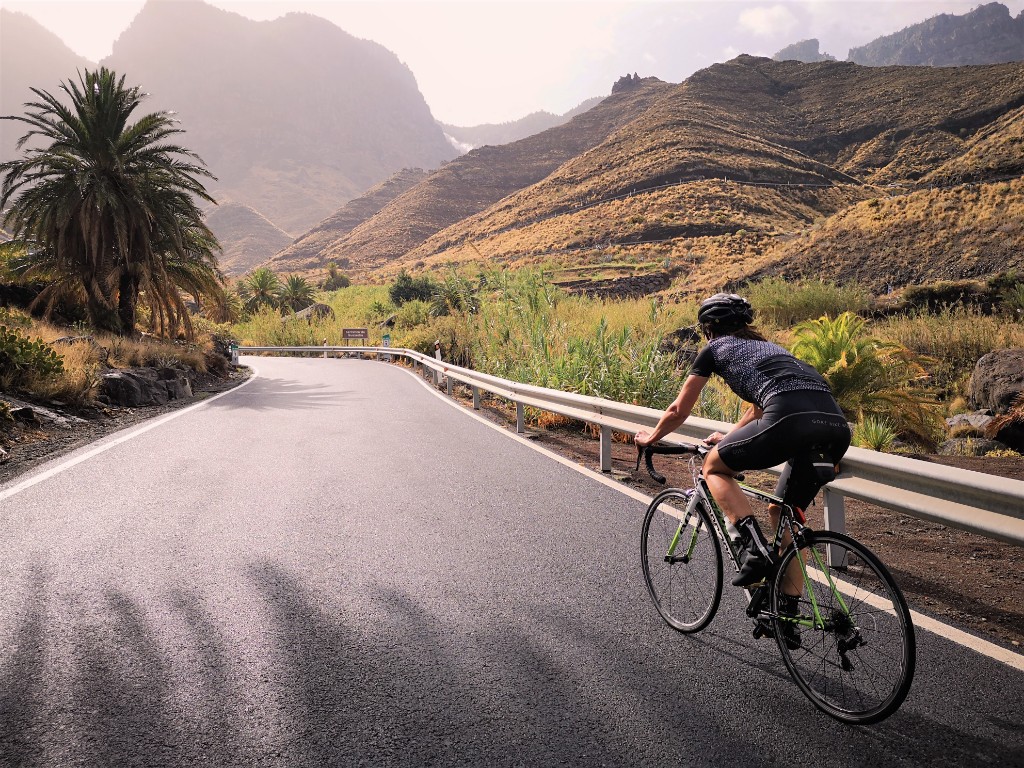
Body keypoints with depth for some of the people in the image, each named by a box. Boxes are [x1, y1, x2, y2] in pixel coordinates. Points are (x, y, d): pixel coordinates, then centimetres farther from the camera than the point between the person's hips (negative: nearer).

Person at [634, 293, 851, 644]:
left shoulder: (714, 349, 19)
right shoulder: (766, 346, 37)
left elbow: (679, 411, 25)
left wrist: (651, 437, 43)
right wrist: (727, 436, 65)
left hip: (792, 420, -7)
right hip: (837, 427, 7)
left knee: (715, 467, 16)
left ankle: (756, 548, -1)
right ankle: (788, 618, 26)